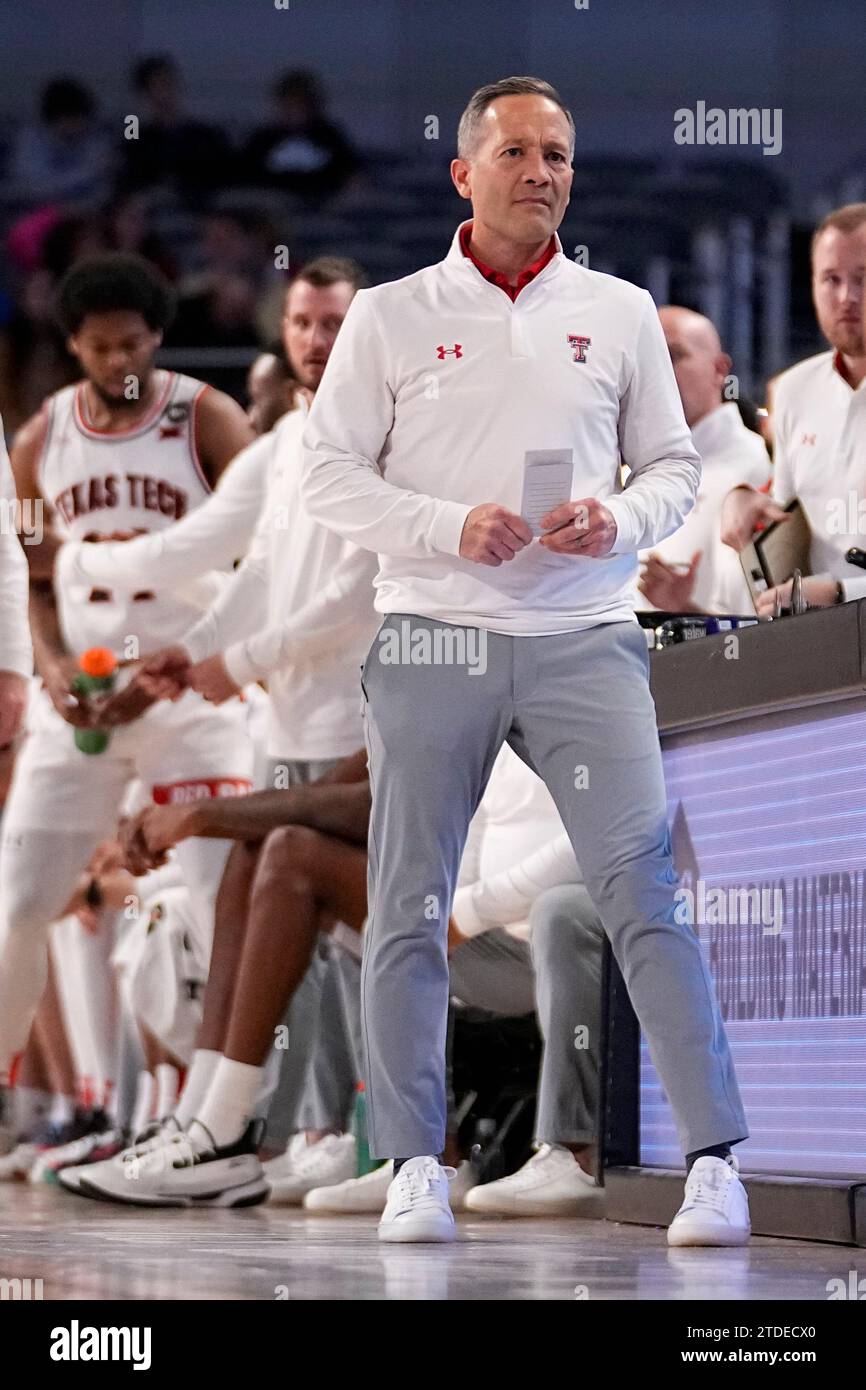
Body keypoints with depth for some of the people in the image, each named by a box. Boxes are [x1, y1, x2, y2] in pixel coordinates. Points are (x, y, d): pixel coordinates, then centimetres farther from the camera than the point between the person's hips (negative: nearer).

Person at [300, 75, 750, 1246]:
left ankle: (715, 1162, -9)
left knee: (646, 891, -9)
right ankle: (414, 1167, 11)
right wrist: (450, 526, -12)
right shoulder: (390, 316, 6)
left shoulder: (620, 313, 11)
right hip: (432, 636, 0)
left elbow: (675, 465, 15)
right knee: (410, 908, 2)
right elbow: (327, 472, 3)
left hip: (583, 638, 0)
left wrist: (620, 519, -8)